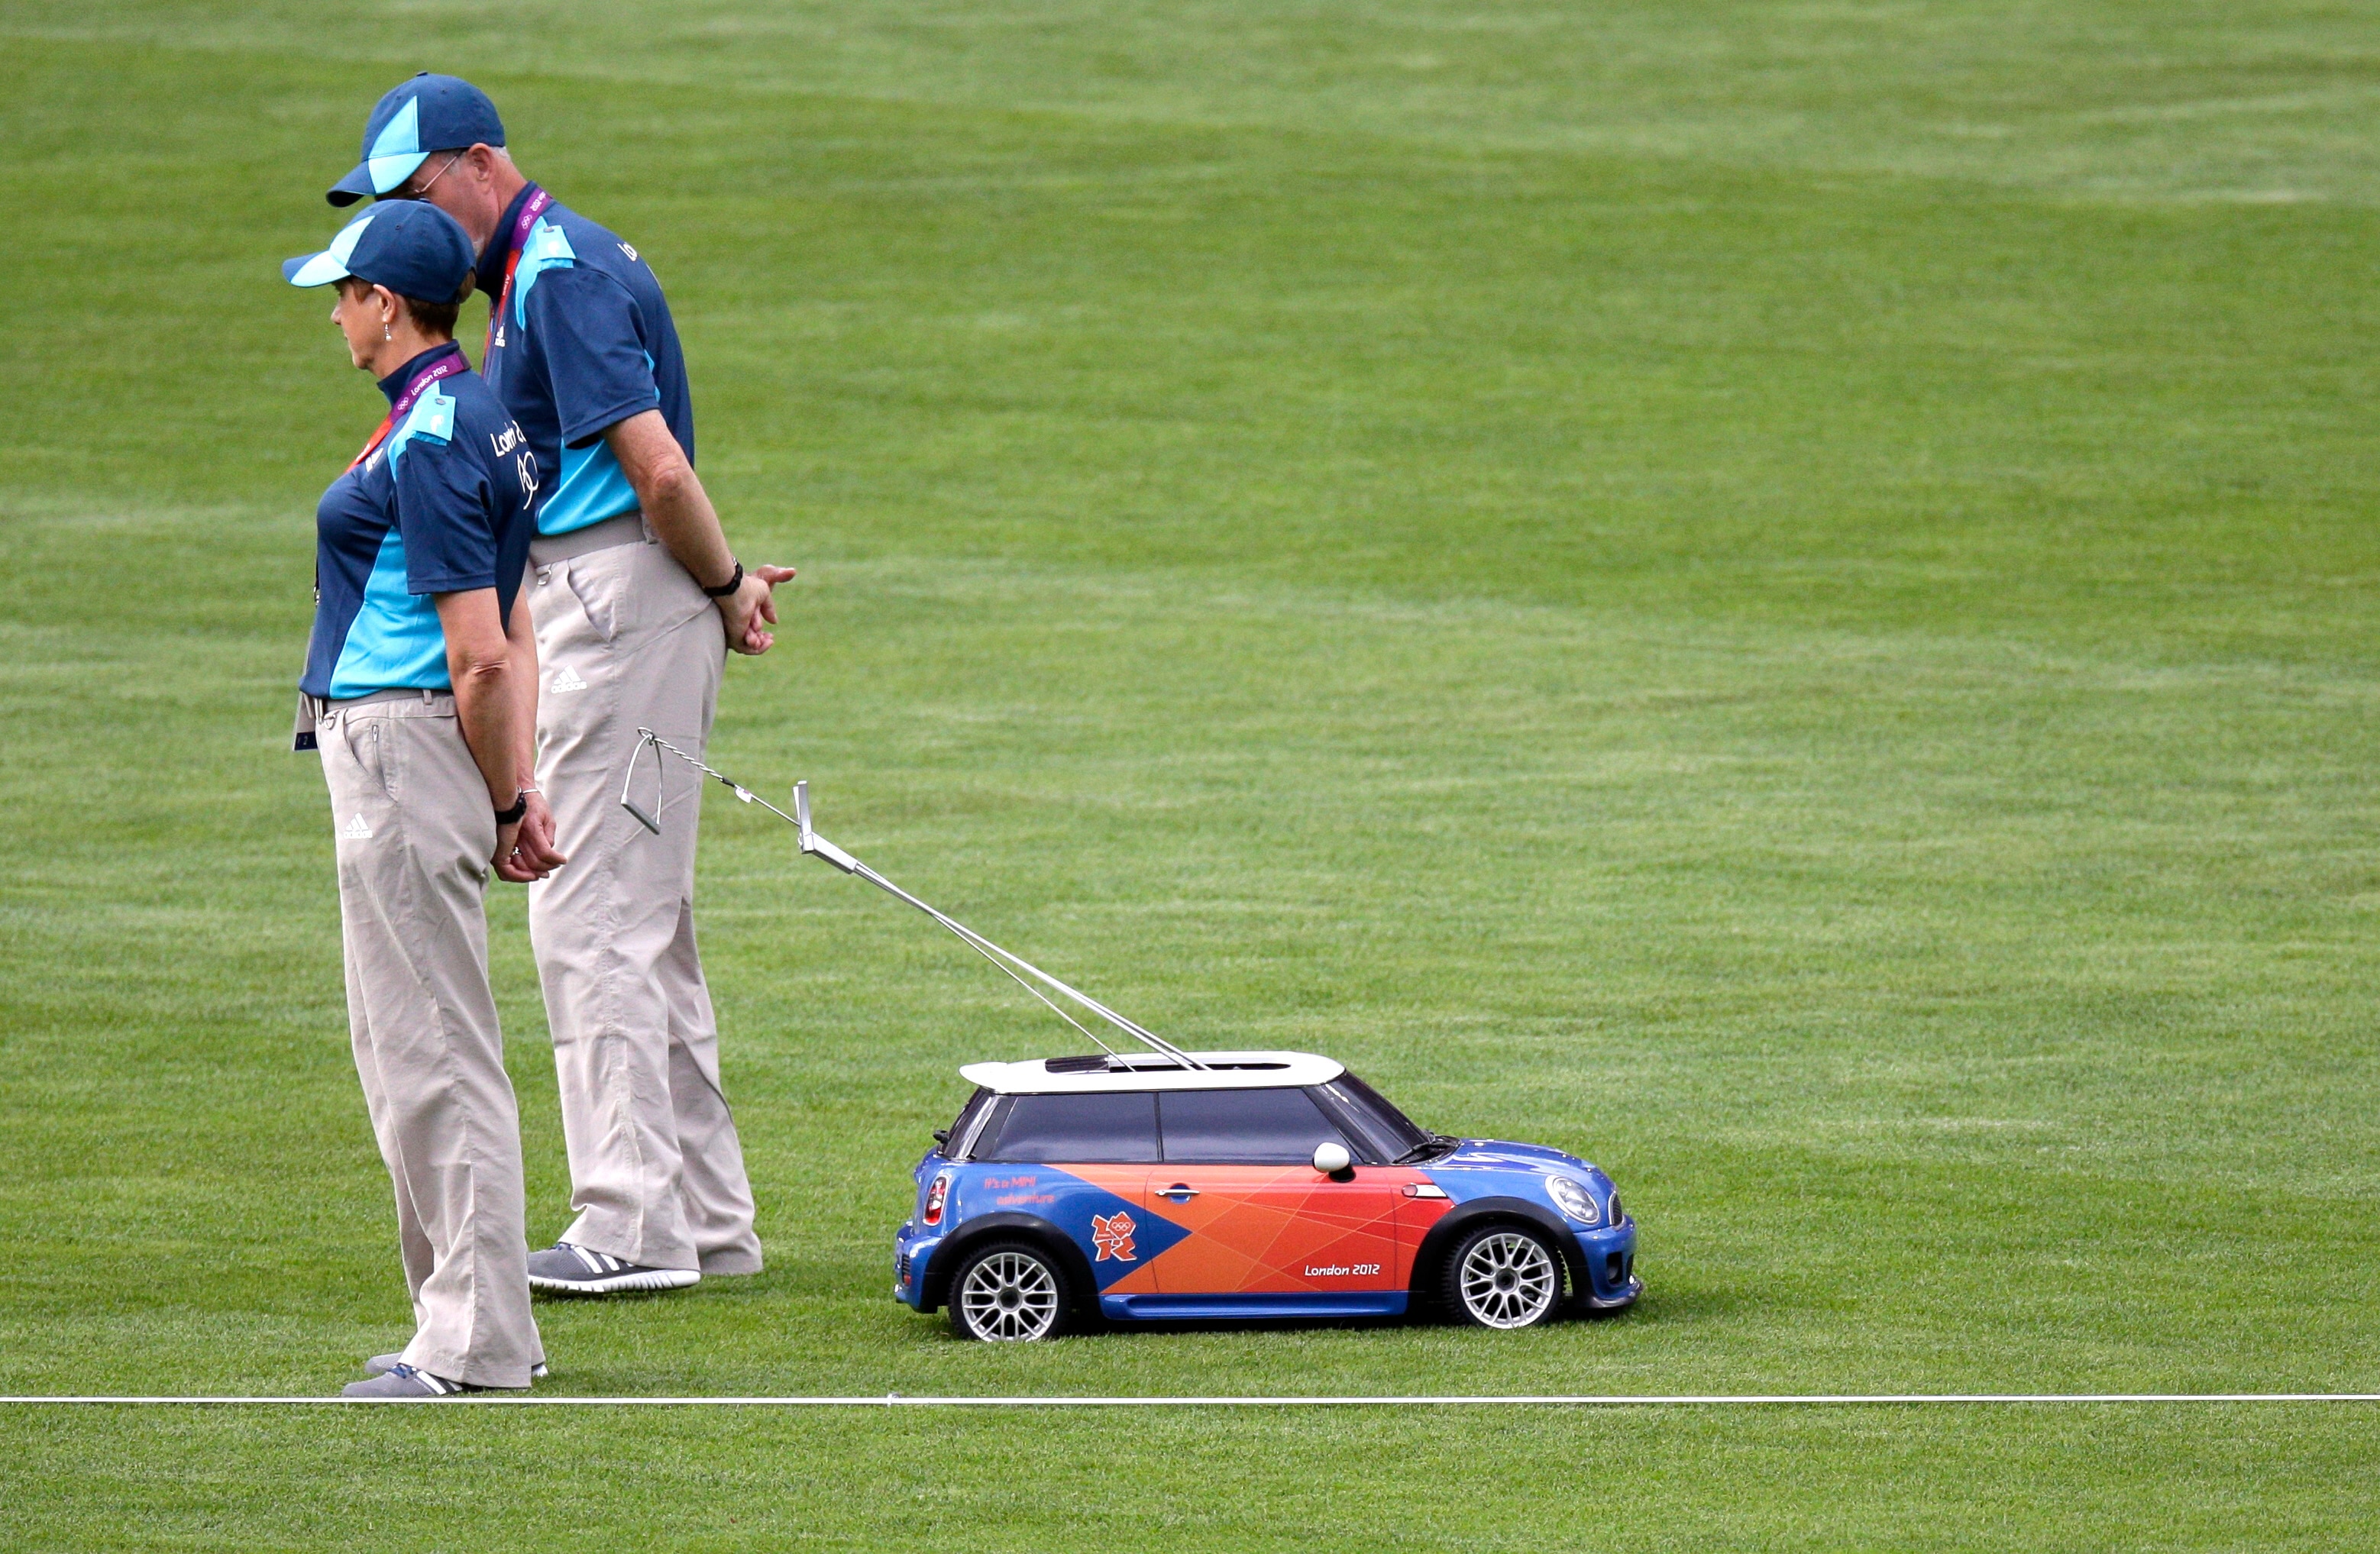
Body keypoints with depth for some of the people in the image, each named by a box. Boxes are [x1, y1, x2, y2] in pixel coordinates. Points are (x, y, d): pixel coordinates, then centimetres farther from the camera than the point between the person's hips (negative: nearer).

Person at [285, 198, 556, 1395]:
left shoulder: (429, 443, -17)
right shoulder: (474, 416, 14)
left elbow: (483, 655, -20)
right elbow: (510, 640, 15)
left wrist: (504, 806, -9)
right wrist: (518, 792, 9)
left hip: (405, 747, -10)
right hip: (381, 747, 10)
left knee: (431, 1049, -7)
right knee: (402, 1048, 16)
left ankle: (474, 1343, -5)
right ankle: (470, 1325, 21)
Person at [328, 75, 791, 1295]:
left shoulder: (563, 275, -17)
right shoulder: (530, 272, 17)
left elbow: (660, 469, -23)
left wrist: (725, 591, -9)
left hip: (621, 599, -11)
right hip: (587, 603, 11)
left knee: (594, 917, -9)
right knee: (641, 922, 13)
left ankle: (633, 1226, -9)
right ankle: (706, 1218, 18)